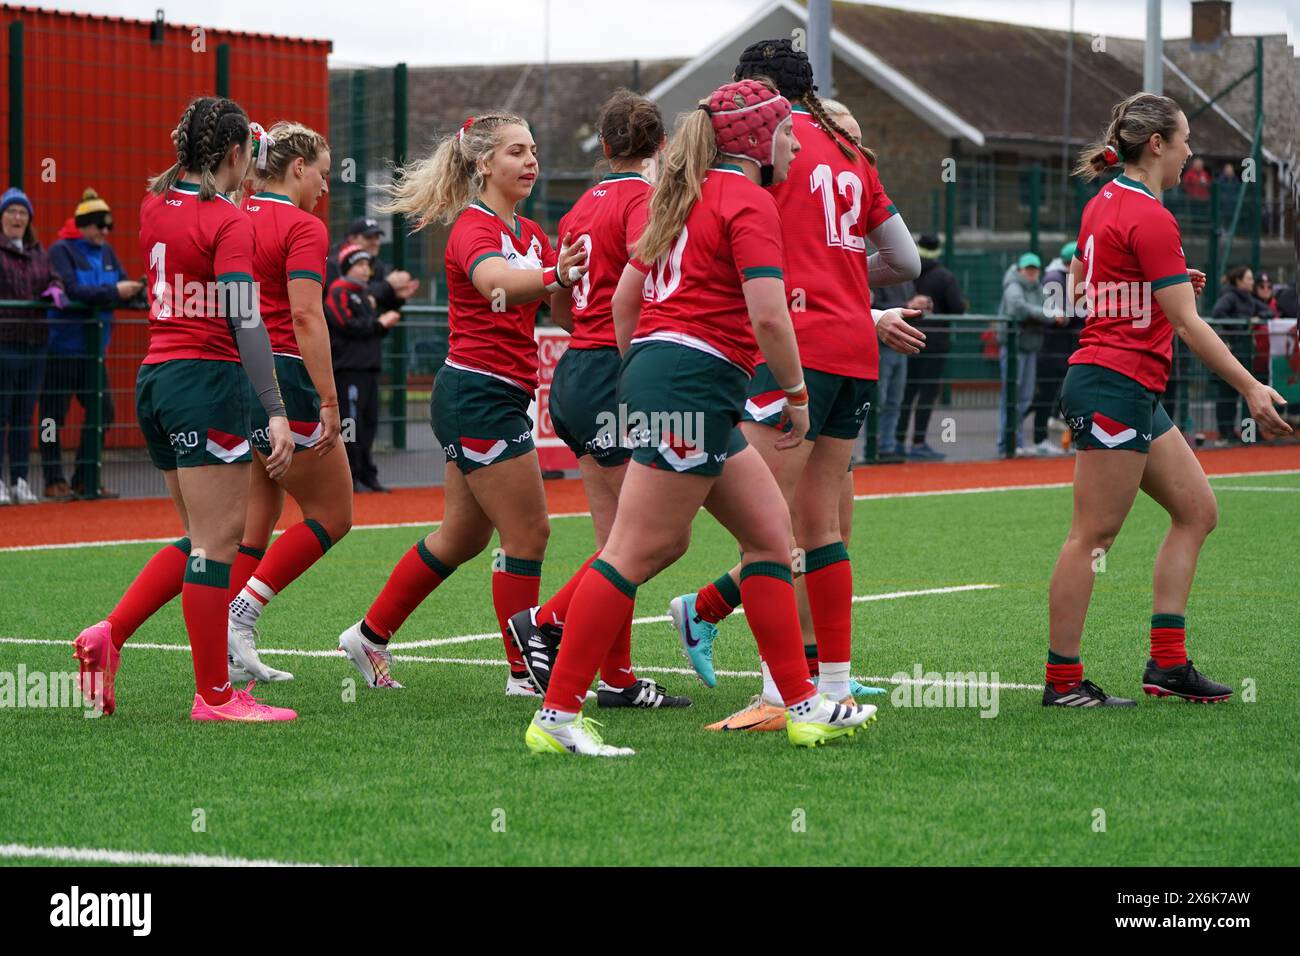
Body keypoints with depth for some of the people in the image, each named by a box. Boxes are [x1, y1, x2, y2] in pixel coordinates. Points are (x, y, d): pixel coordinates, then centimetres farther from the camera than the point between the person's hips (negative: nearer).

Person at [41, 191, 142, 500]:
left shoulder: (106, 253, 12)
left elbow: (123, 287, 7)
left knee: (102, 411, 6)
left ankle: (85, 480, 15)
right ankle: (54, 482, 6)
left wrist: (135, 289, -16)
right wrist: (113, 292, -27)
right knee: (54, 415, -1)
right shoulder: (61, 251, -9)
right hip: (61, 349, -7)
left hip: (92, 349, 7)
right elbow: (72, 290, -22)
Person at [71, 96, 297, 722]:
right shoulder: (229, 223, -11)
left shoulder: (155, 205, 10)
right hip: (207, 378, -8)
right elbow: (245, 322, -17)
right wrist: (276, 412, -19)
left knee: (204, 537, 17)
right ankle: (214, 695, -2)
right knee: (217, 539, -4)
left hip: (154, 380, 8)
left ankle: (109, 635, 6)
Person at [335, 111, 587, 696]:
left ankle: (370, 635, 28)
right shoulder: (474, 226, -14)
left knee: (462, 536, 17)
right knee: (527, 534, -6)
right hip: (480, 393, -10)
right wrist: (552, 276, -52)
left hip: (499, 396, 10)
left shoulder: (528, 234, 15)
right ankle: (524, 674, 2)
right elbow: (494, 281, -36)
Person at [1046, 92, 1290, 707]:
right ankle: (1061, 681, -1)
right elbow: (1188, 324, -18)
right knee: (1094, 535, -6)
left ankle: (1167, 663, 10)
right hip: (1116, 385, -10)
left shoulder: (1104, 202, 13)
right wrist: (1251, 389, -14)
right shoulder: (1150, 218, -16)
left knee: (1196, 511, 11)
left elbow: (1079, 287, 24)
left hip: (1135, 396, 10)